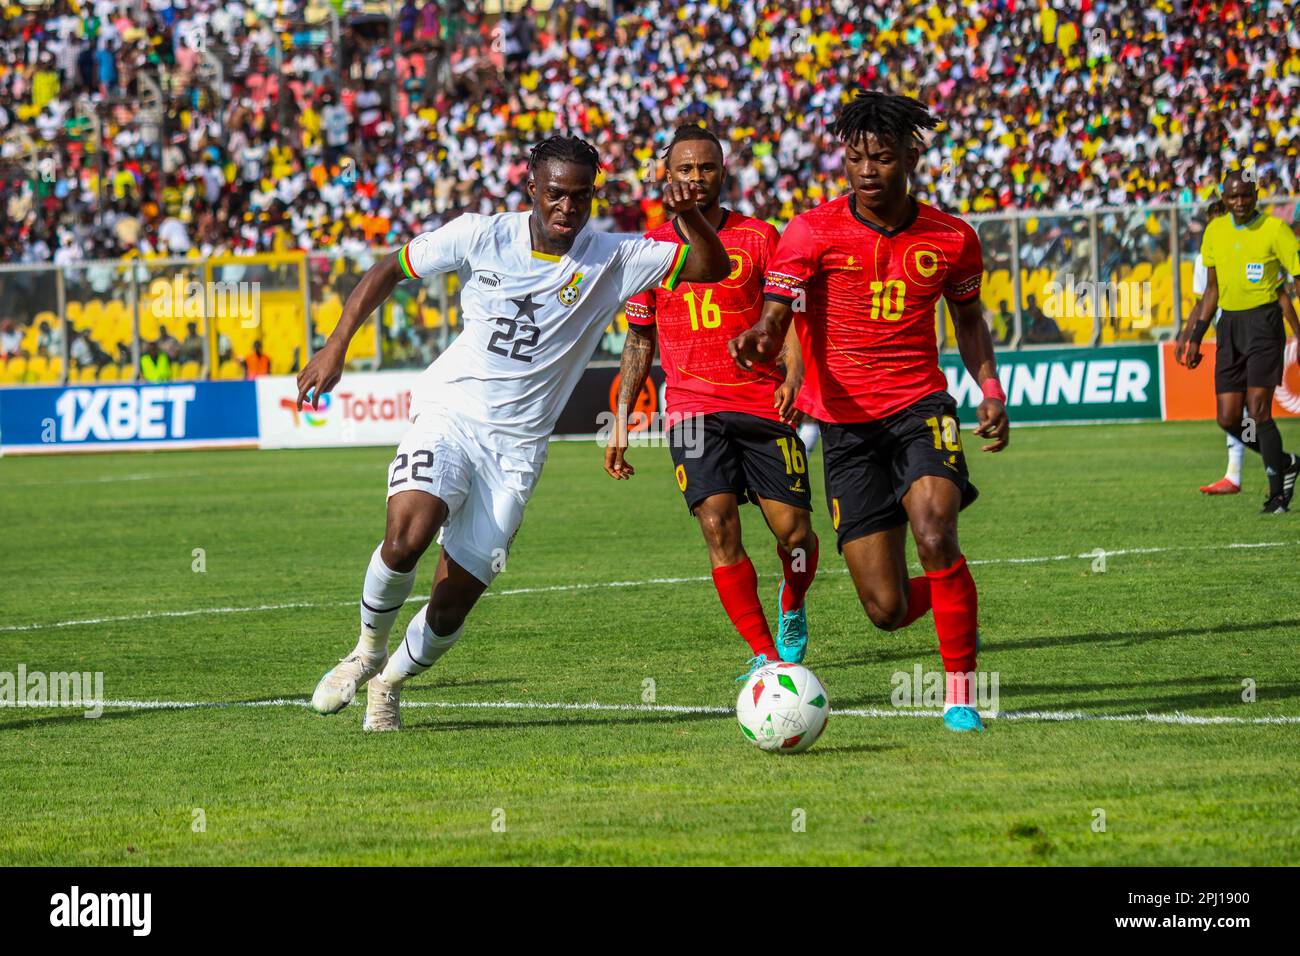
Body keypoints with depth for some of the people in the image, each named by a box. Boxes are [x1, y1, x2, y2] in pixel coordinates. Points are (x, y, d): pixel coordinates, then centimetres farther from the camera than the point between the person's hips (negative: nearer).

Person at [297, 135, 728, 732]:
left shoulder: (611, 260, -1)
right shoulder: (481, 236, -3)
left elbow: (711, 268, -4)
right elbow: (388, 271, 7)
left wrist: (689, 216, -23)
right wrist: (336, 346, -1)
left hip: (516, 446, 1)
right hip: (449, 415, -1)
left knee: (454, 603, -1)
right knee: (408, 532, -29)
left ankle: (391, 680, 30)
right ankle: (368, 649, -1)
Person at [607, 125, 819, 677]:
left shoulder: (758, 238, 4)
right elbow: (639, 341, 18)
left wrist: (794, 375, -17)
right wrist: (621, 420, 13)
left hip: (762, 402, -1)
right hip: (692, 408, 1)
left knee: (793, 532, -3)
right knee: (718, 527, -16)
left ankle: (792, 606, 31)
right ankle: (765, 653, -8)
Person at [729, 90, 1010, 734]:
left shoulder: (951, 239, 1)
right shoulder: (813, 232, -8)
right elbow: (774, 318, -16)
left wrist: (991, 391, 4)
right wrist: (757, 341, -40)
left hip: (920, 407, 0)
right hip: (846, 422, 0)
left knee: (934, 535, -30)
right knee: (887, 610, -4)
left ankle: (962, 691, -13)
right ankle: (943, 599, 35)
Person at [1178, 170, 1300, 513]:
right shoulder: (1215, 231, 9)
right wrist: (1196, 337, 16)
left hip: (1263, 321, -6)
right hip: (1228, 324, 6)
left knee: (1258, 410, -14)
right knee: (1228, 418, 2)